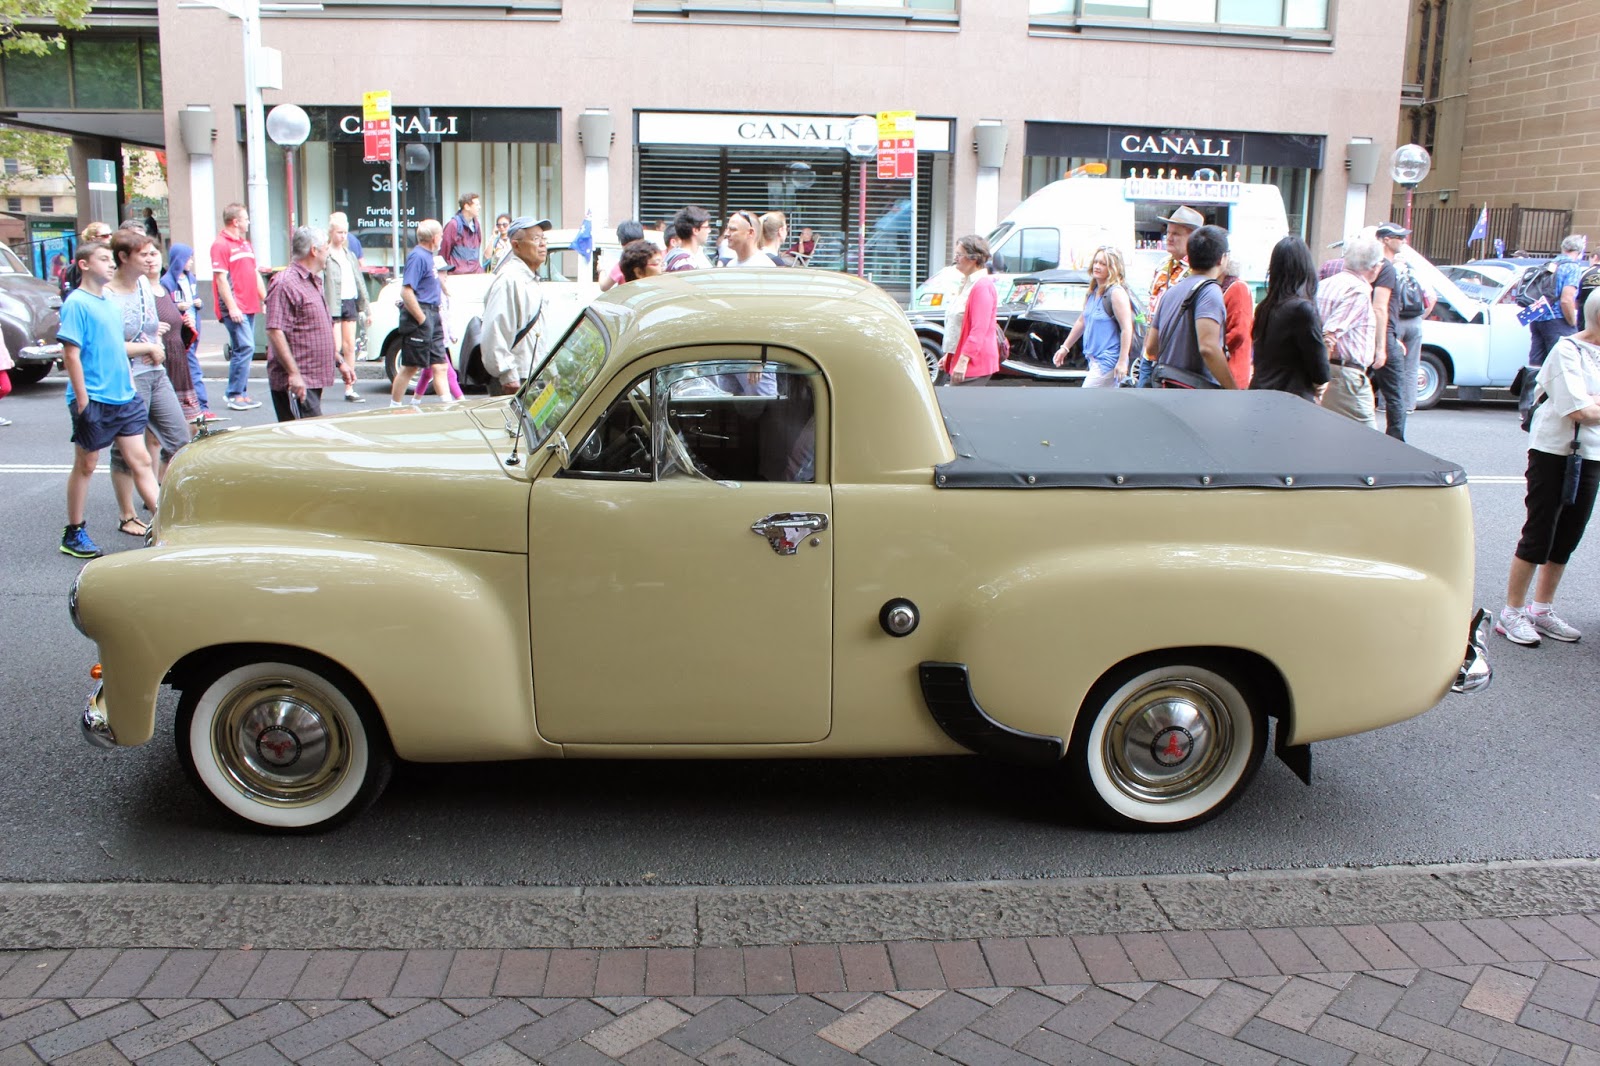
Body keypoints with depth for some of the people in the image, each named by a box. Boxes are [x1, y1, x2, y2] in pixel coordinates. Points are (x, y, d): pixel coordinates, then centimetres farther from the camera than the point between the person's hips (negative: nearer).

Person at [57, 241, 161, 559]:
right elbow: (71, 354, -16)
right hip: (94, 400, -7)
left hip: (123, 398, 7)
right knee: (86, 465, 6)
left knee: (141, 461, 4)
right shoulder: (76, 303, -12)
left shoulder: (111, 303, 12)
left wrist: (145, 347, 23)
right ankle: (74, 534, 19)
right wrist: (81, 400, -18)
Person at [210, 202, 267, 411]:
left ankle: (242, 393, 14)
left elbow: (255, 275, 24)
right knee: (245, 347, -13)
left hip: (250, 307, 9)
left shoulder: (246, 245, 20)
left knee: (244, 350, 9)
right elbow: (221, 278, -13)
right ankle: (235, 396, -8)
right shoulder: (221, 245, -8)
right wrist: (231, 307, -18)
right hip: (235, 308, -8)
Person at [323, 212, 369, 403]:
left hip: (350, 303, 6)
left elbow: (360, 282, 19)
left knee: (350, 347, 6)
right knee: (335, 348, -9)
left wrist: (365, 309, 17)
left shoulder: (350, 255, 17)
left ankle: (349, 389, 10)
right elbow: (319, 283, -13)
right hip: (333, 306, -6)